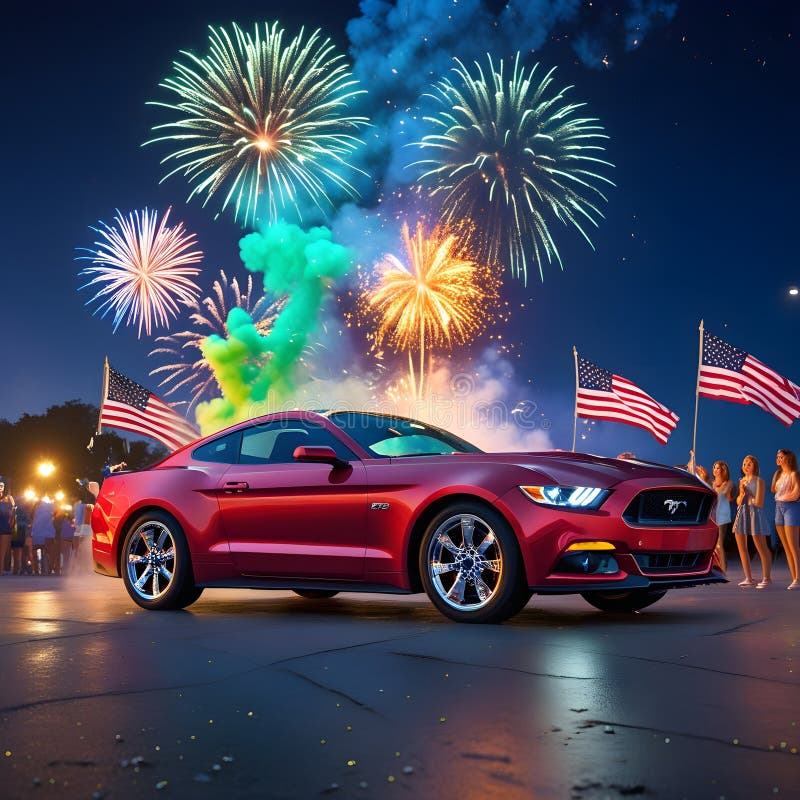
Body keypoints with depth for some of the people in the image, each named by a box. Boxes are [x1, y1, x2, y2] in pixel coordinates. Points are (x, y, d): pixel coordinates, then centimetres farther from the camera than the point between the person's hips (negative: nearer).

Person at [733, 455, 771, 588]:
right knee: (741, 547, 6)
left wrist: (746, 496, -2)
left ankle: (766, 578, 7)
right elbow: (738, 502, 12)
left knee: (761, 547, -2)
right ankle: (749, 579, 14)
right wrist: (741, 494, -7)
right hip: (741, 514, 7)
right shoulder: (741, 481, 13)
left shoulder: (759, 481, -6)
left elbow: (759, 502, -12)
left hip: (755, 514, -7)